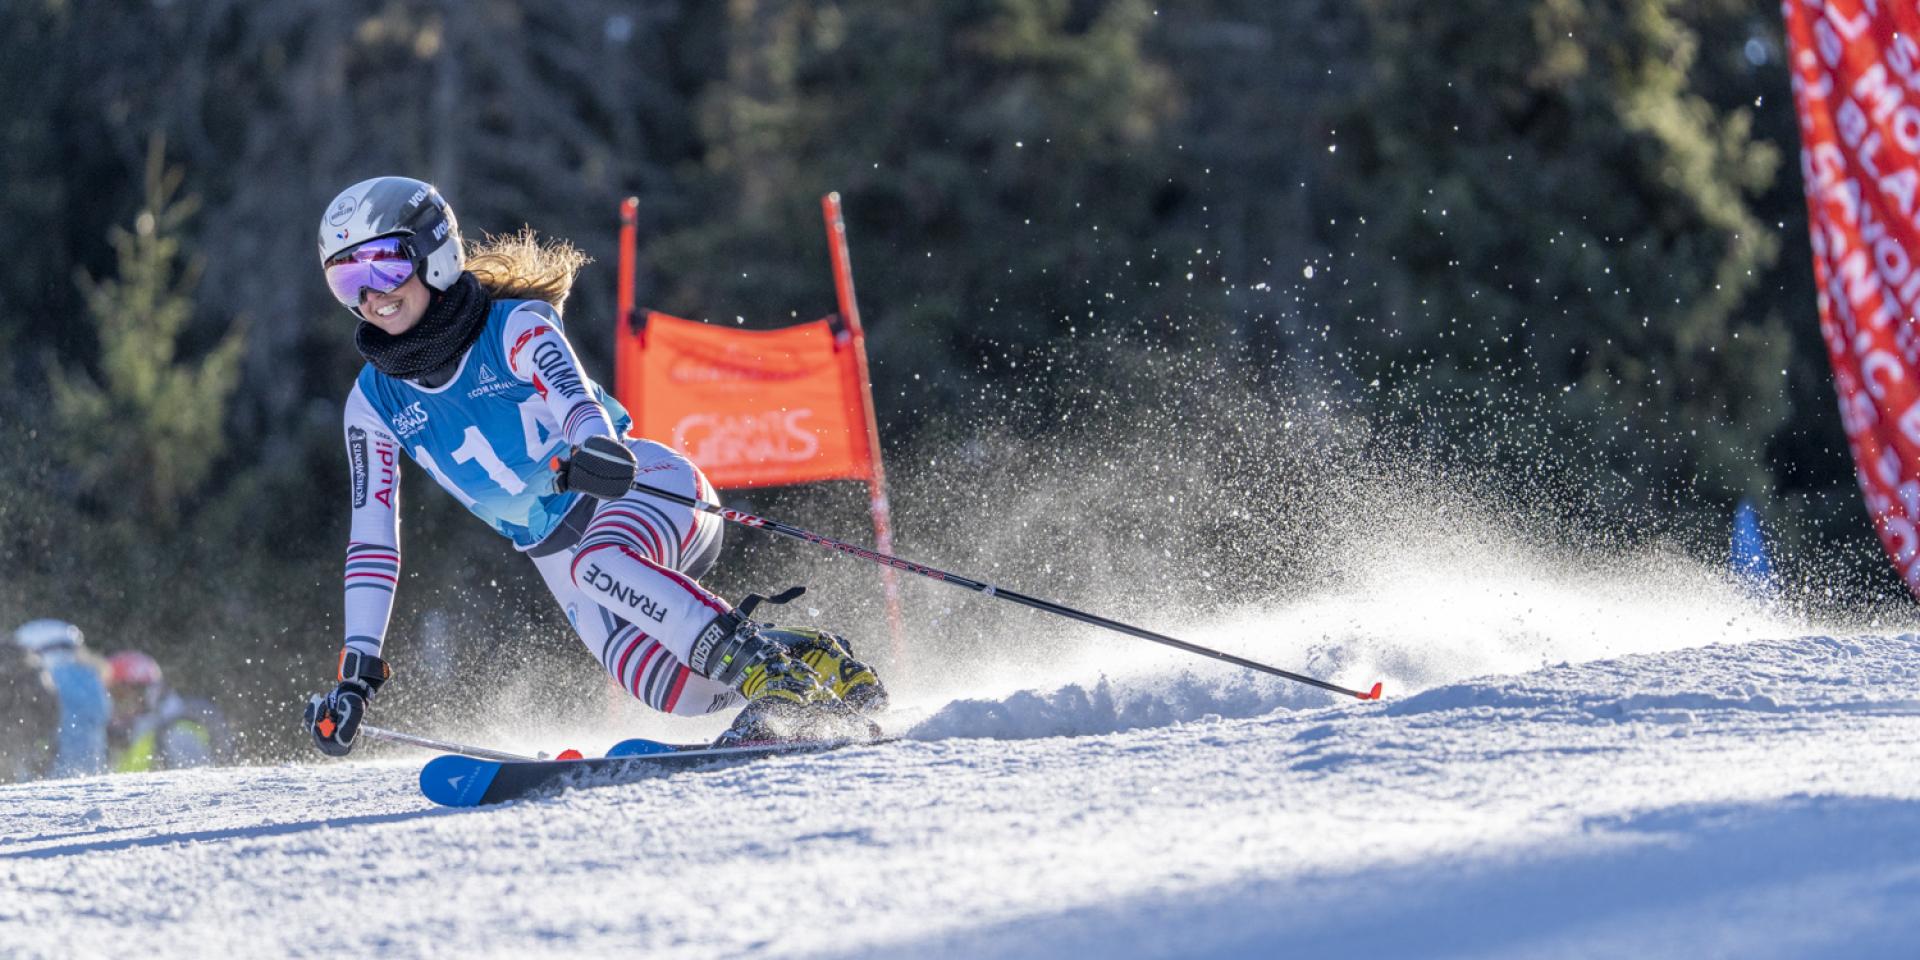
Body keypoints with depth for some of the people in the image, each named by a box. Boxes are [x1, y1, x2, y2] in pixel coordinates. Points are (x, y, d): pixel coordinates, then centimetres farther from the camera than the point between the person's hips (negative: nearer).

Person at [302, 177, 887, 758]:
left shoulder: (515, 326, -11)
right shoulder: (373, 405, 2)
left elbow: (577, 398, -31)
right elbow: (371, 541, 5)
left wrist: (591, 451, -56)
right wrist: (356, 673, -2)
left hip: (642, 488, -4)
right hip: (557, 554, 4)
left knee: (596, 561, -40)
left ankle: (766, 668, -37)